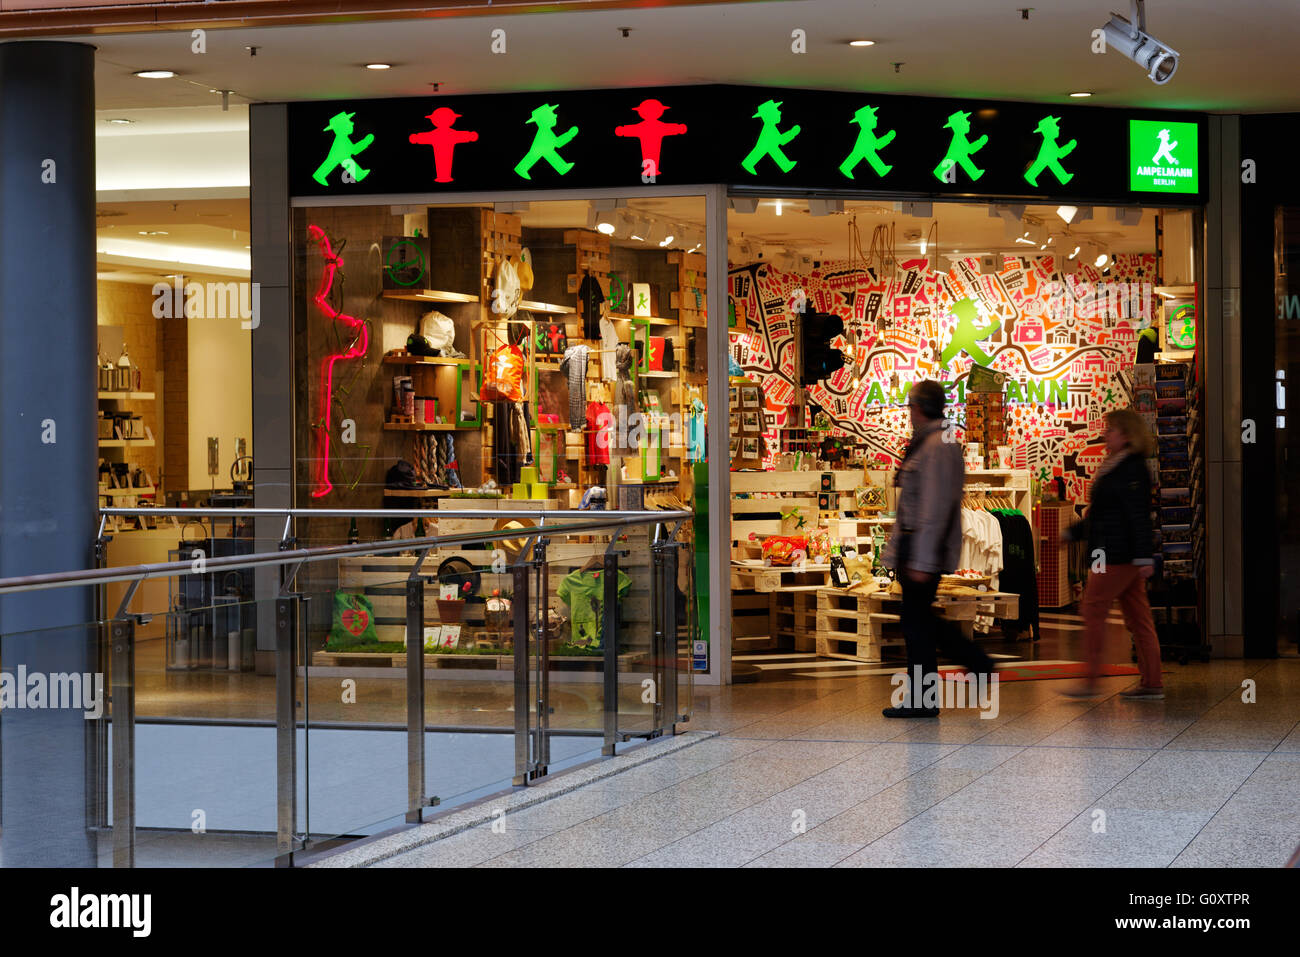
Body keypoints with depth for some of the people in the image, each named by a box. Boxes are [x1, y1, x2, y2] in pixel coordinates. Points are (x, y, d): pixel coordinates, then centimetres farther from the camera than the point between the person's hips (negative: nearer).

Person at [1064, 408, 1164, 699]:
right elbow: (1100, 513, 25)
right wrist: (1072, 533, 25)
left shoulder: (1132, 470, -14)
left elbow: (1140, 515, -19)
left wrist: (1144, 556, -23)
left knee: (1093, 609, -7)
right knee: (1137, 615, 9)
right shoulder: (1115, 468, 17)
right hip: (1119, 554, 10)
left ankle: (1092, 682, -6)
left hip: (1118, 555, -10)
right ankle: (1152, 683, 10)